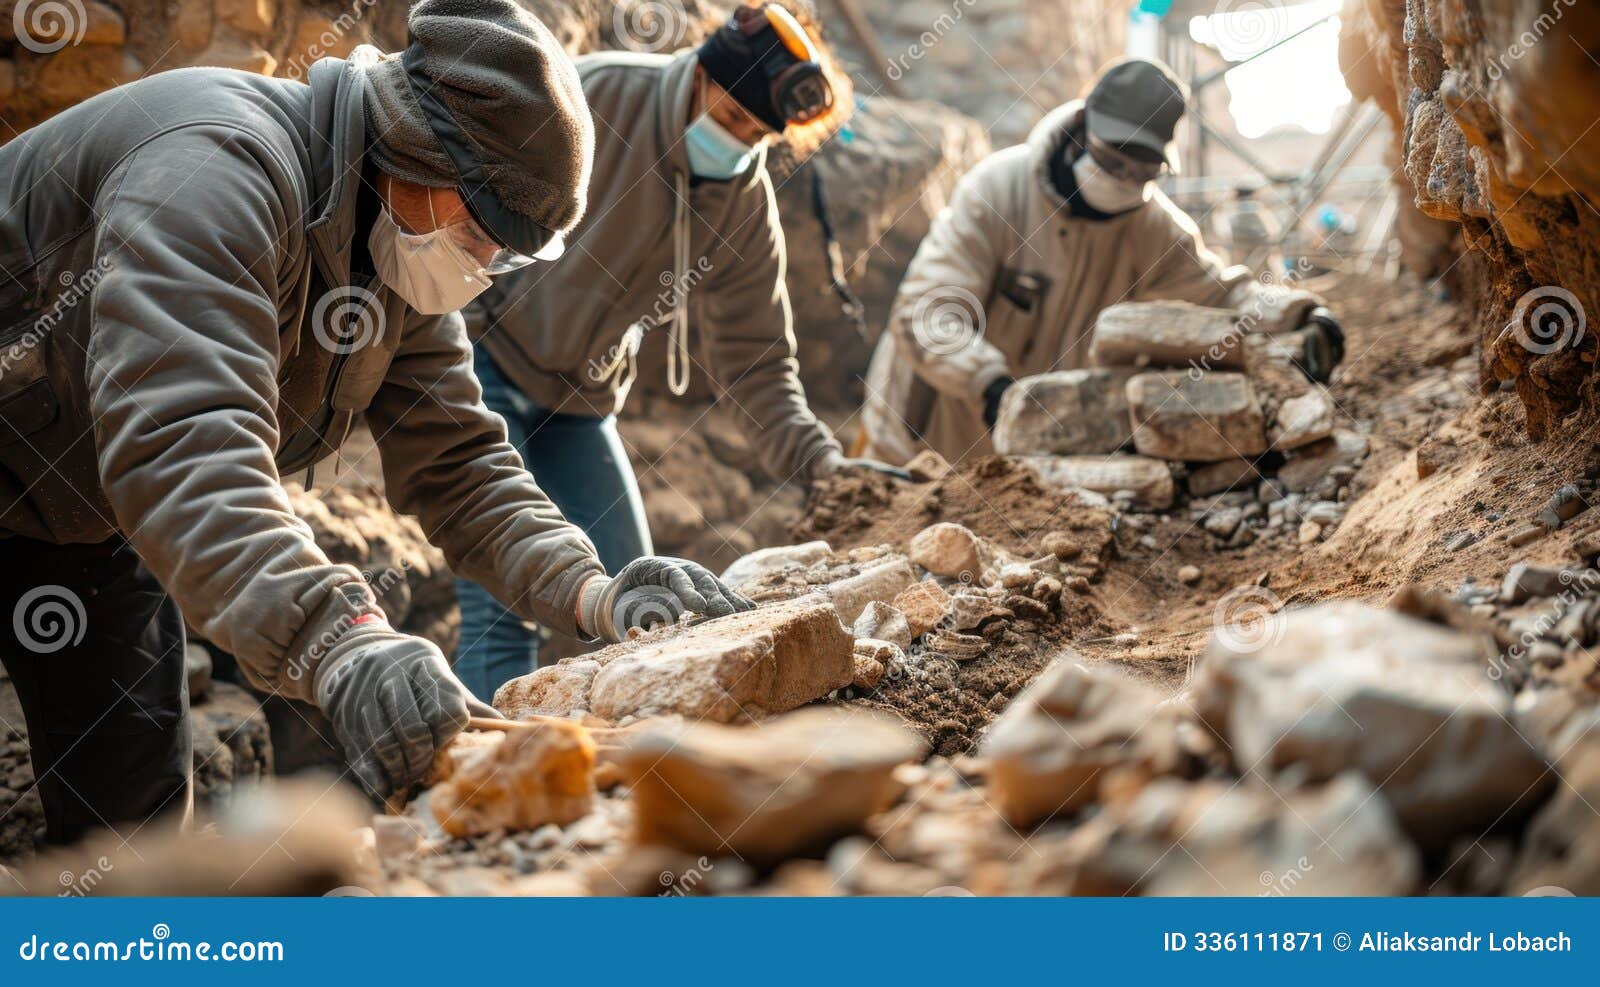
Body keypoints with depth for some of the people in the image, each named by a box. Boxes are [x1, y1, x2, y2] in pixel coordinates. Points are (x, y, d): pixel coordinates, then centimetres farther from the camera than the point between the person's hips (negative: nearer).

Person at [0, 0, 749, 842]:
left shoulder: (403, 265, -6)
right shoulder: (219, 166, -34)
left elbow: (457, 466, -8)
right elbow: (181, 439, -47)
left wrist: (592, 595, -24)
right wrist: (337, 643, -58)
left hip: (90, 512, 7)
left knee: (135, 799, 10)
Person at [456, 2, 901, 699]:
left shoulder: (748, 209, -5)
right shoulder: (596, 95, -20)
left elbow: (755, 358, -1)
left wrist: (812, 456, -16)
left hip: (578, 399, 6)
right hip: (475, 358, -6)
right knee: (504, 608, -13)